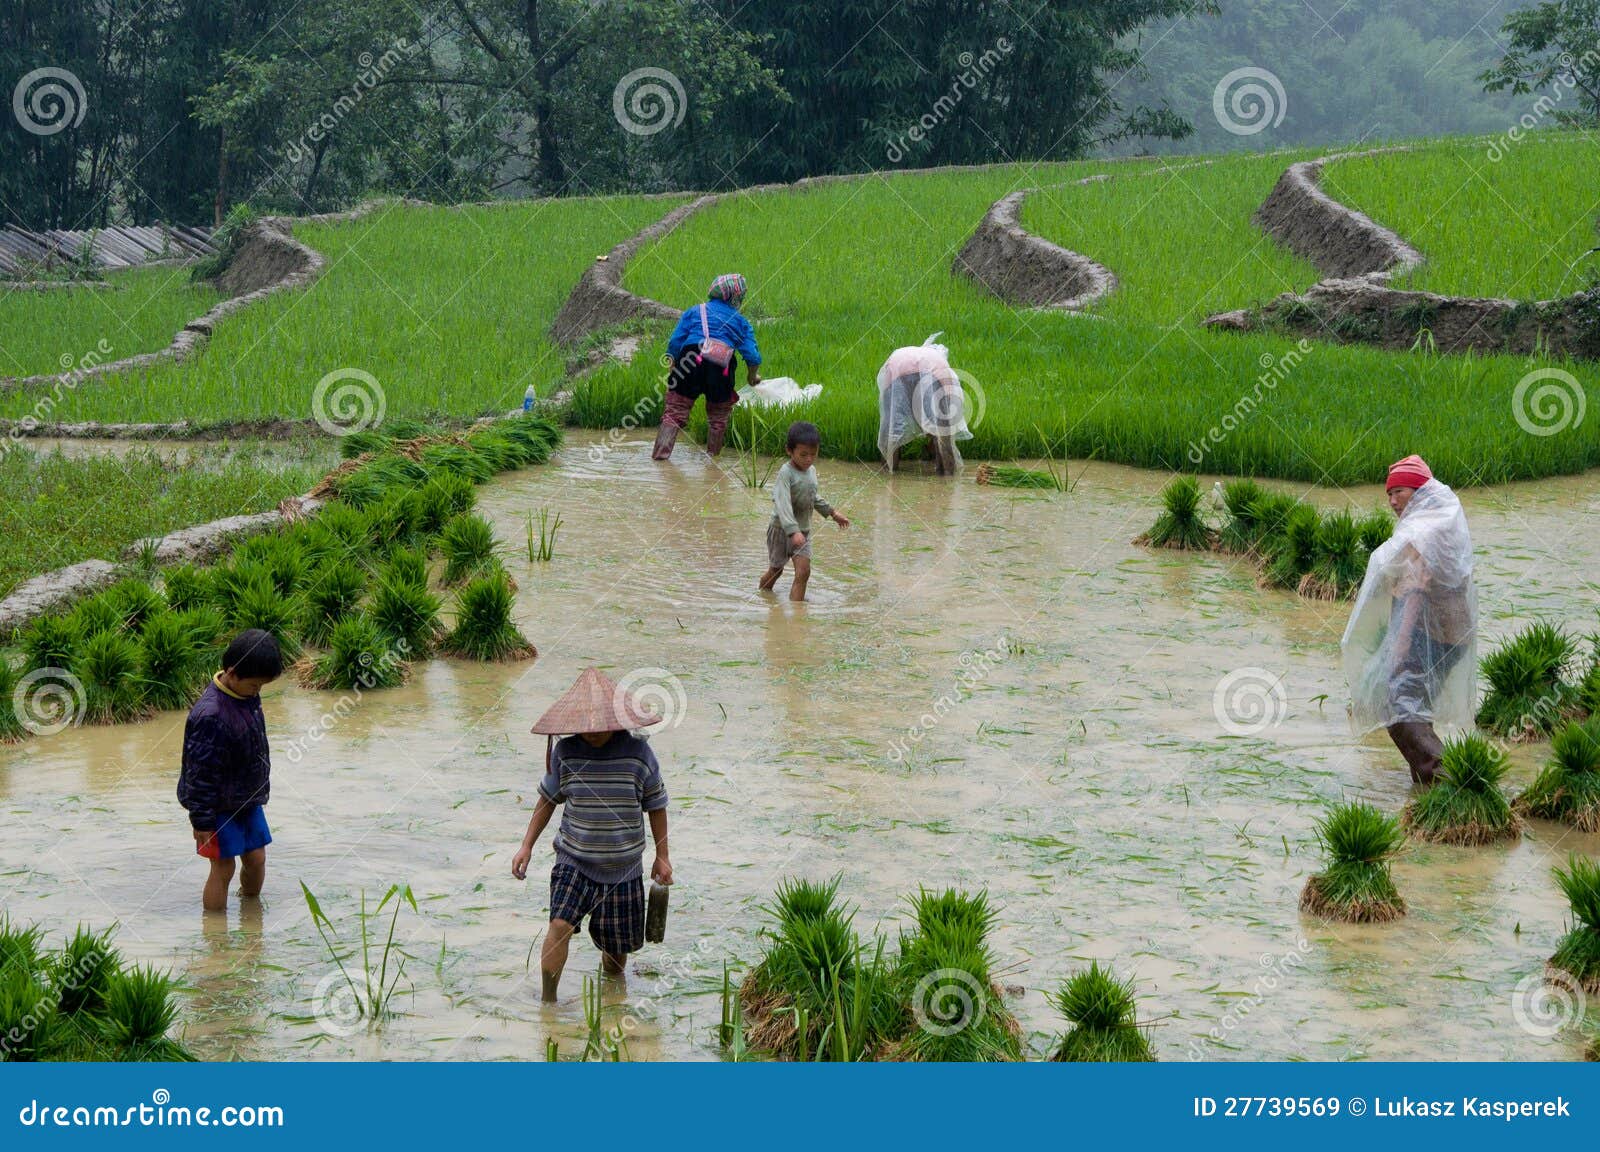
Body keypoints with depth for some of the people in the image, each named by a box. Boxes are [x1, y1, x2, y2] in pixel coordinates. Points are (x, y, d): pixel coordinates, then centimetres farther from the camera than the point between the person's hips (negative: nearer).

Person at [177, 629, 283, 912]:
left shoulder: (248, 696, -1)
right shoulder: (209, 715, -29)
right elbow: (200, 773, -24)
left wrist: (260, 791, 25)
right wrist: (202, 821, -20)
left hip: (248, 800, 8)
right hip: (219, 806, -8)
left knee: (256, 859, 14)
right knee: (223, 868, 0)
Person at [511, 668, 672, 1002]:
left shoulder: (638, 753, -6)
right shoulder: (565, 753, -4)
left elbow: (656, 806, 6)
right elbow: (548, 799, 11)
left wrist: (662, 857, 9)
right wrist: (527, 846, 7)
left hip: (622, 868, 1)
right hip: (574, 861, -1)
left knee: (617, 948, 9)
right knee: (560, 924, -23)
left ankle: (608, 971, 42)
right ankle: (548, 1000, -16)